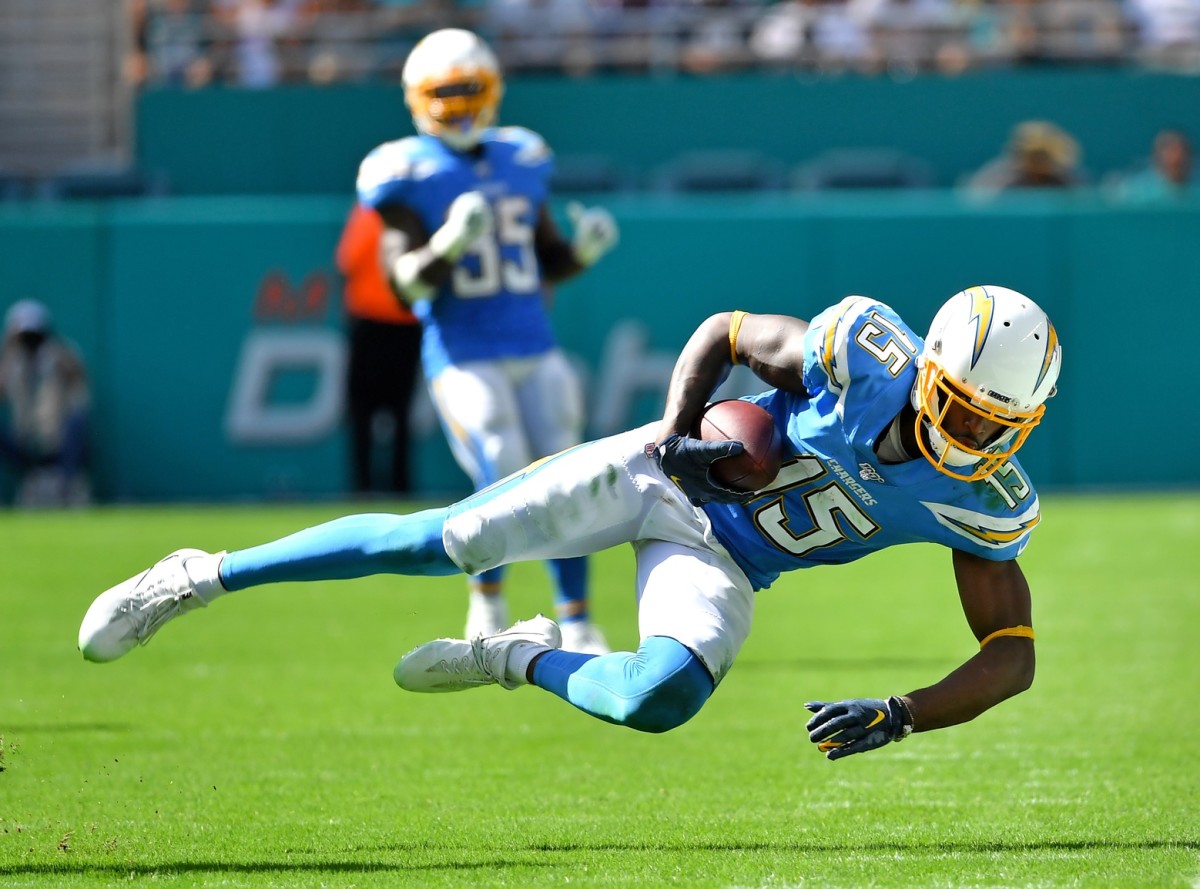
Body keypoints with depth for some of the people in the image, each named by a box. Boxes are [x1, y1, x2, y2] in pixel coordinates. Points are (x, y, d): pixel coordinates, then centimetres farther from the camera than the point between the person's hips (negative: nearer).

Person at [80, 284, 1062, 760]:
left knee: (661, 700, -29)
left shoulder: (987, 505, -19)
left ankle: (529, 660, 6)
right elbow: (722, 333, -7)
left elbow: (1014, 656, -15)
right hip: (661, 477, -2)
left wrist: (902, 715, -30)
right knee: (442, 541, -13)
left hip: (720, 564, 2)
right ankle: (201, 579, 4)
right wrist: (677, 430, -21)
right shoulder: (862, 353, -25)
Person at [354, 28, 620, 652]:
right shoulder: (409, 174, -5)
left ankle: (576, 621, 12)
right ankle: (487, 607, 11)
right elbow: (404, 280, -11)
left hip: (534, 350, 5)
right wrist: (448, 245, -28)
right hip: (464, 359, -5)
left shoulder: (520, 162, 11)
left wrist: (583, 250, -1)